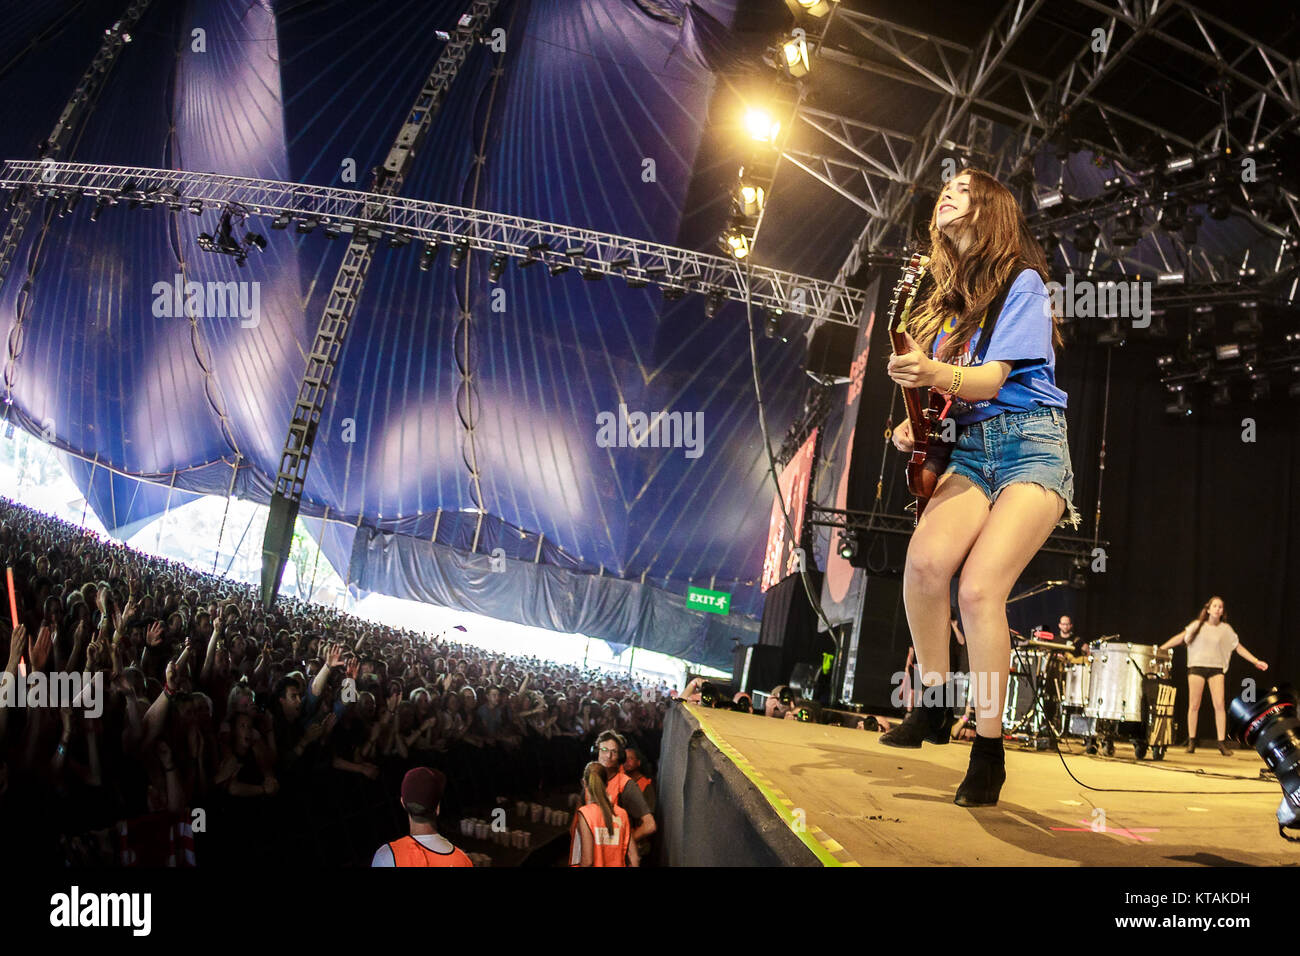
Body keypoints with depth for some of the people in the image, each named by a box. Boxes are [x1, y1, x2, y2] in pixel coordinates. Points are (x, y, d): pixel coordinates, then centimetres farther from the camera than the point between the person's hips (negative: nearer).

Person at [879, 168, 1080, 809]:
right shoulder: (944, 298, 17)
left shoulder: (1022, 281, -2)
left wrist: (937, 375, -33)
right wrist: (915, 426, 2)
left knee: (979, 588, -23)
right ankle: (933, 706, -6)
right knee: (924, 561, -24)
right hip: (970, 448, 5)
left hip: (1030, 443, -5)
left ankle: (989, 752, -11)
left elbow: (991, 379, -13)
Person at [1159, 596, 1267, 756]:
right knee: (1194, 705, 0)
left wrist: (1256, 661, 3)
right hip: (1197, 666, -1)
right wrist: (1161, 648, -4)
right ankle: (1191, 741, 8)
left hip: (1216, 668, 1)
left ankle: (1222, 743, -5)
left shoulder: (1226, 629, 8)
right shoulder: (1197, 625, 5)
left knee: (1219, 704, -10)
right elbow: (1180, 638, 3)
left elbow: (1239, 647, 11)